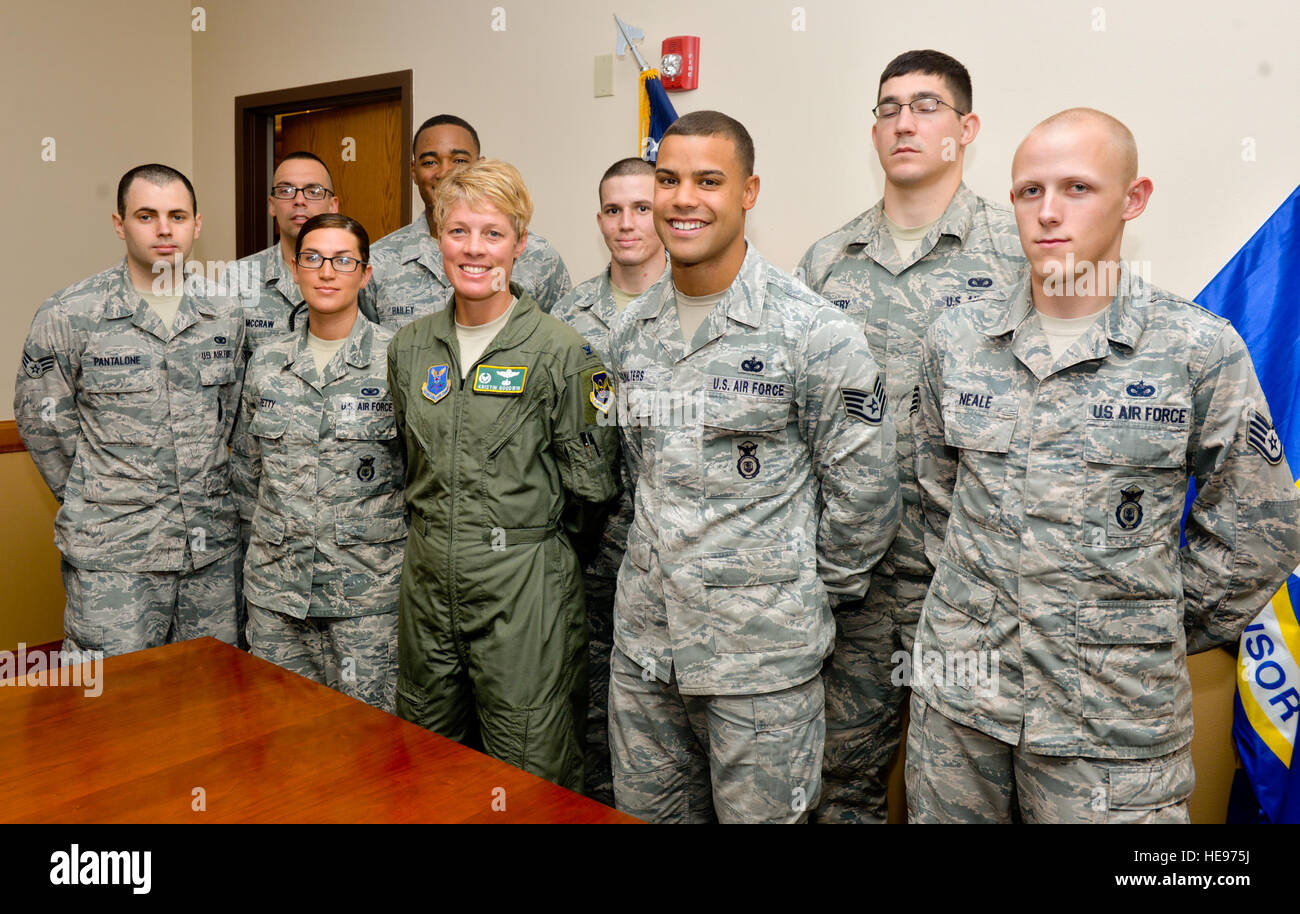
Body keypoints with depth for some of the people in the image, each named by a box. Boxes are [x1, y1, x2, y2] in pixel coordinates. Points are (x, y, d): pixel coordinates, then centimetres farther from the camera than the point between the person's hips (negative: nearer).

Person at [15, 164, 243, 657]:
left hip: (214, 546, 4)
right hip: (113, 550, -3)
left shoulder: (226, 314, 5)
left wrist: (205, 495, 13)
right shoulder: (67, 316, -6)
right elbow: (41, 422, 2)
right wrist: (93, 500, 5)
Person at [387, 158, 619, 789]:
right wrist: (438, 534, 15)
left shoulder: (561, 351, -10)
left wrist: (531, 552, 1)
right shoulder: (409, 347, 6)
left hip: (524, 590, -5)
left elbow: (589, 484, -7)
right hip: (428, 580, 5)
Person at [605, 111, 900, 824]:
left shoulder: (813, 331, -14)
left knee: (758, 815, 11)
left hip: (761, 650, -5)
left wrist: (814, 591, -1)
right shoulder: (629, 332, 5)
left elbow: (862, 488, -9)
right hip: (642, 639, 6)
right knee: (646, 812, 20)